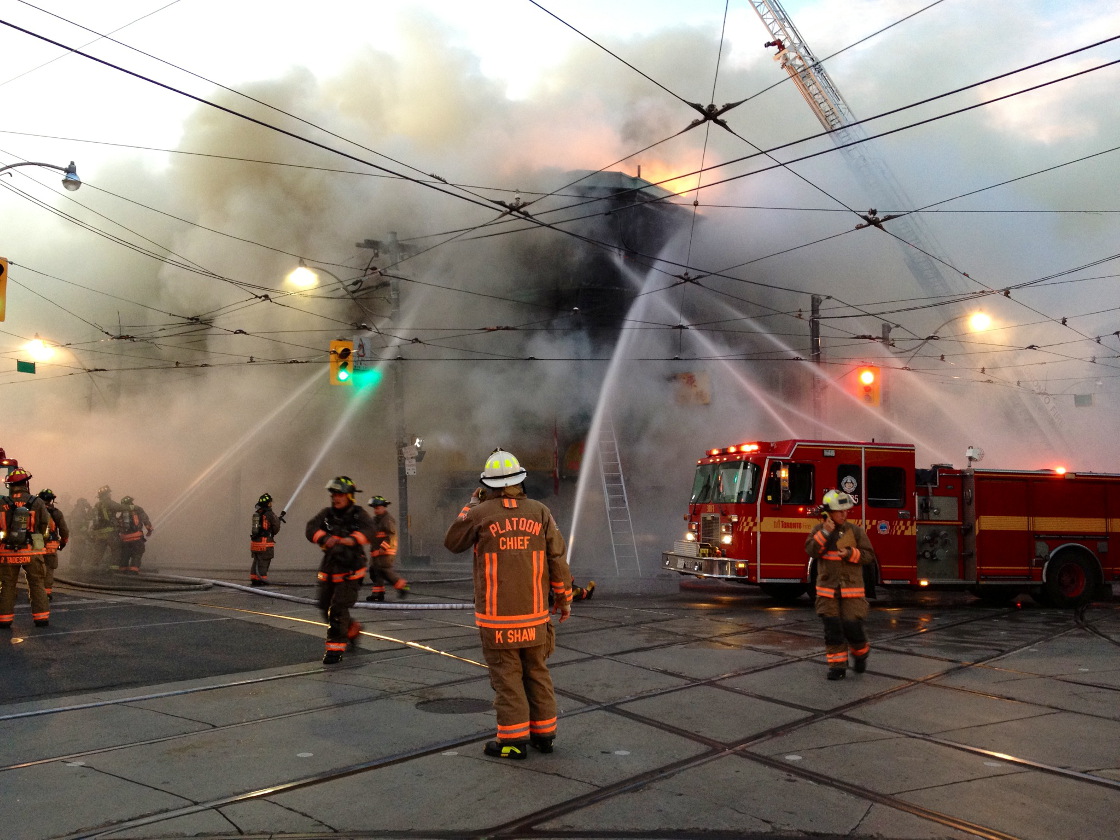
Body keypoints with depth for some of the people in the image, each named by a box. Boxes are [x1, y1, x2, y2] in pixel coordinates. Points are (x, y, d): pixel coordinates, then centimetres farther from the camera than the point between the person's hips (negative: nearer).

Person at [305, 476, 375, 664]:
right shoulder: (327, 513, 3)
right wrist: (325, 538, -34)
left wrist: (351, 539, -46)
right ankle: (352, 630, 37)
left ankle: (335, 648, -3)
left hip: (350, 571, -5)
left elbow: (368, 530, -26)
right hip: (329, 570, 5)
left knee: (338, 608, -13)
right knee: (326, 607, 13)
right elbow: (311, 528, -13)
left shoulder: (358, 514, -7)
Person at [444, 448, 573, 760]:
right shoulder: (540, 512, 0)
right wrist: (564, 599, 11)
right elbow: (558, 559, 0)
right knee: (537, 672, 14)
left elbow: (452, 543, 7)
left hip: (497, 616, -3)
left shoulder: (481, 514, -8)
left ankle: (514, 739, 4)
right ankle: (544, 733, 20)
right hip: (534, 612, 3)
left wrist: (470, 506, 14)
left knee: (506, 675, 3)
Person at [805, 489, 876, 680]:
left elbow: (869, 555, -2)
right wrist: (825, 533, -19)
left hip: (851, 589, -1)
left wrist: (850, 554, -18)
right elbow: (811, 551, -9)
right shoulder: (819, 530, 4)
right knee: (832, 629, -1)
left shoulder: (856, 531, 0)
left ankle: (860, 654, 26)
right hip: (827, 588, 1)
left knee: (852, 627, -4)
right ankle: (837, 666, 7)